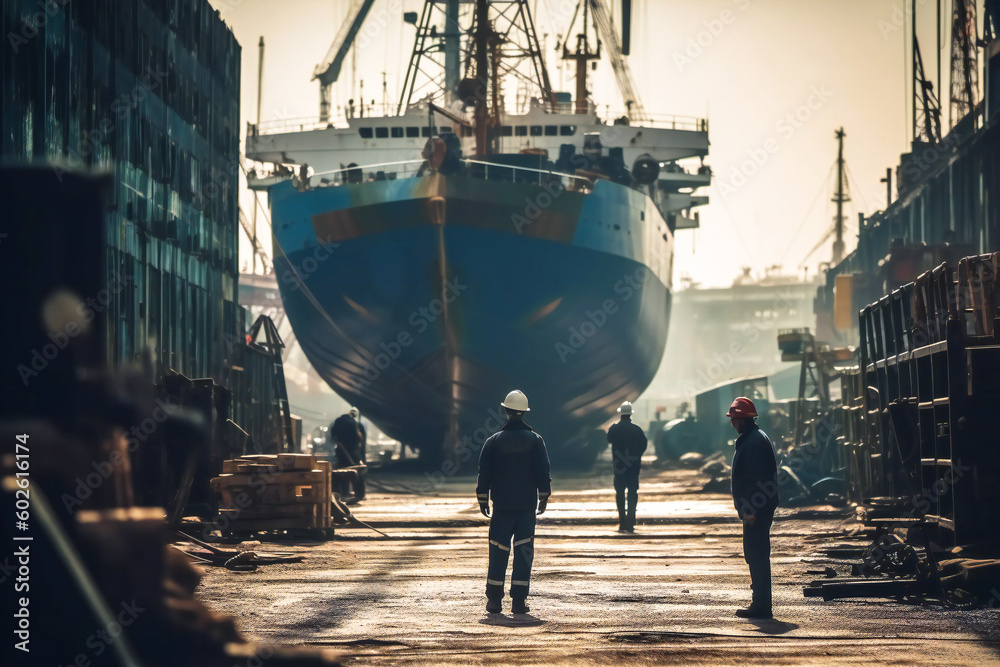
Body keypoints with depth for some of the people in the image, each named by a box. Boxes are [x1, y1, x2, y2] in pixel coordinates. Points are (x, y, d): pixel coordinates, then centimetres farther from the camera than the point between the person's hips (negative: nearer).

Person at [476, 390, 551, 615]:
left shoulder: (494, 441, 0)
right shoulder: (535, 440, 0)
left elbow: (484, 473, 1)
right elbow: (543, 472, 0)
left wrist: (482, 499, 9)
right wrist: (544, 498, 10)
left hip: (501, 505, 0)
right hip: (527, 505, 0)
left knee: (498, 553, 5)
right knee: (524, 552, 2)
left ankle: (494, 600, 6)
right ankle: (519, 601, -2)